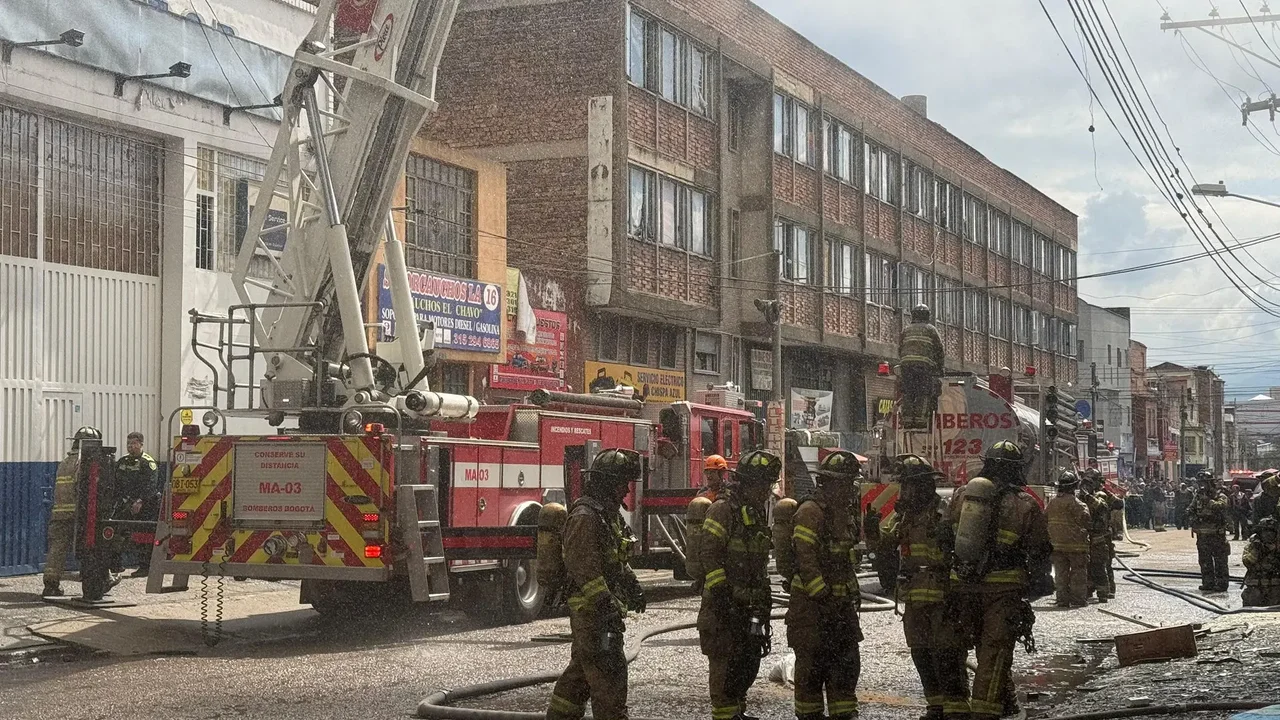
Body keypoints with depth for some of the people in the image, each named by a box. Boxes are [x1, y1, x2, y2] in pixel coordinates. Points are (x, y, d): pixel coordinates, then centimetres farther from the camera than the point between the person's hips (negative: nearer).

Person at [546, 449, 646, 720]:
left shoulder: (609, 514, 15)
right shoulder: (585, 517, -19)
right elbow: (584, 568, -24)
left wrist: (633, 588, 20)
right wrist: (606, 604, -27)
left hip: (602, 609, 11)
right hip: (591, 608, -11)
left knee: (581, 670, 16)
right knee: (608, 671, -9)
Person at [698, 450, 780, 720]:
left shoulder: (759, 512, 15)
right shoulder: (724, 509, -13)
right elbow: (709, 553, -18)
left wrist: (764, 596, 19)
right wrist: (721, 592, -21)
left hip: (749, 603, 8)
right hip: (724, 600, -8)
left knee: (751, 658, 13)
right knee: (725, 661, -3)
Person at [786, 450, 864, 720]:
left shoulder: (845, 511, 14)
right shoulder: (811, 511, -15)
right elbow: (805, 559, -21)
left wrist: (851, 594, 17)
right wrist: (823, 597, -22)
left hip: (841, 602, 9)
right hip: (812, 603, -9)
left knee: (847, 661, 9)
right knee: (813, 662, -1)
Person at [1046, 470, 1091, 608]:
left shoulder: (1052, 503, 7)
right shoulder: (1074, 502, -15)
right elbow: (1085, 518, -19)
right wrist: (1085, 507, 0)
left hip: (1057, 544, 6)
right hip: (1076, 545, -6)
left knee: (1061, 573, 10)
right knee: (1078, 573, 4)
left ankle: (1062, 599, 10)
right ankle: (1078, 599, 4)